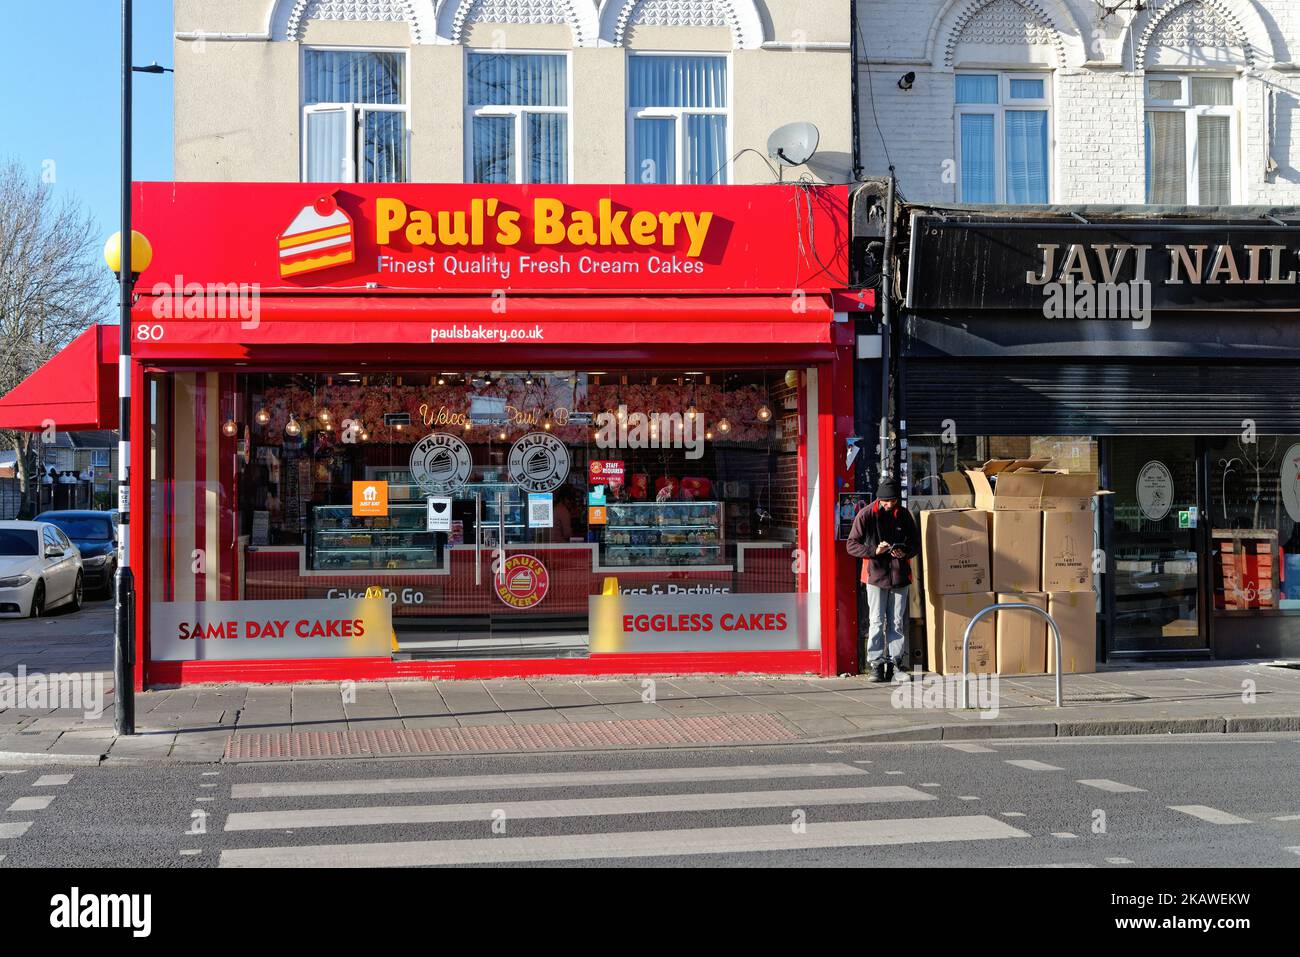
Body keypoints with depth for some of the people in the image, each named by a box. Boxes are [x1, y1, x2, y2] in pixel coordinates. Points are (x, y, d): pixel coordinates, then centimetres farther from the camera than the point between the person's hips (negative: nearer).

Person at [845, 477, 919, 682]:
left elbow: (916, 543, 12)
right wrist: (874, 550, -19)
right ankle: (876, 663, 2)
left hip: (899, 575, 2)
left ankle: (896, 661, 12)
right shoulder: (866, 515, -4)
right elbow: (852, 545, -3)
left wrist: (905, 552, -11)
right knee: (876, 621, -2)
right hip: (875, 573, -2)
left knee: (897, 622, 6)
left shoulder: (904, 515, 4)